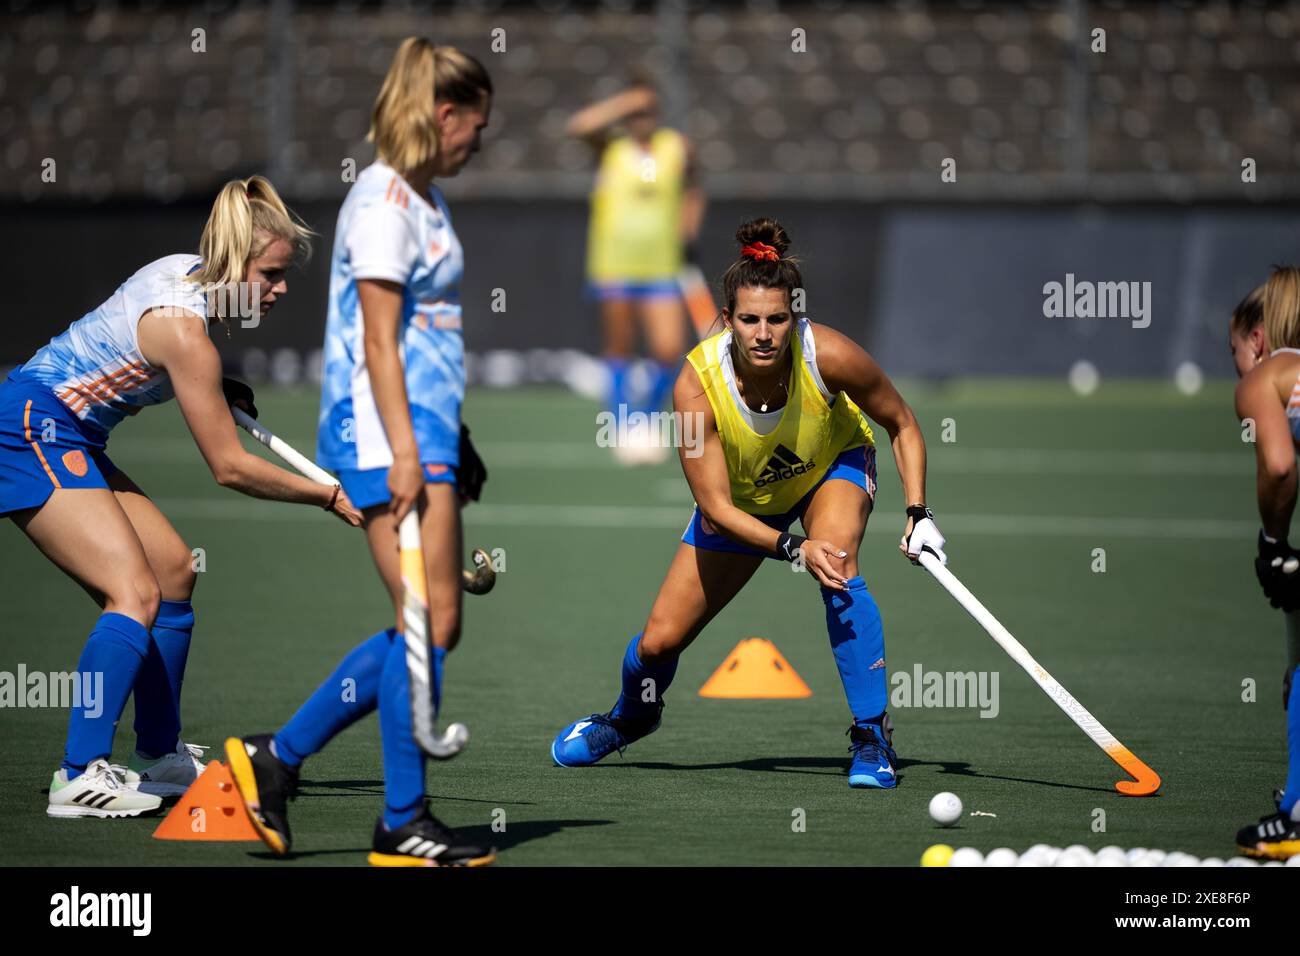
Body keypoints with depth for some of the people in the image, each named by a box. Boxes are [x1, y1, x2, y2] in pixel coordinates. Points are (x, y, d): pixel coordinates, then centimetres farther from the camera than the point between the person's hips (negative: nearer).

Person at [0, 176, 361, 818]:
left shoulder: (190, 271, 5)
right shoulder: (183, 329, -22)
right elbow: (230, 467, -17)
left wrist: (217, 391, 9)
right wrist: (329, 497, -8)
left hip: (64, 440, 11)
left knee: (174, 570, 13)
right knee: (136, 593, -20)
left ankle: (159, 757, 22)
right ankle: (79, 777, -26)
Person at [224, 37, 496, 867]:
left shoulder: (425, 201, 18)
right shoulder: (384, 203, -12)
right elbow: (378, 341, -17)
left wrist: (456, 446, 26)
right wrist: (404, 453, -22)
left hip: (425, 435, 10)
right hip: (387, 435, -10)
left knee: (429, 629, 8)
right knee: (430, 622, -8)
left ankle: (277, 758, 16)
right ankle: (403, 823, -1)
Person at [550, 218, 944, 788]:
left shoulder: (829, 356, -34)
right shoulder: (697, 385, -35)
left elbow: (902, 425, -15)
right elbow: (716, 507, -29)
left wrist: (918, 514, -23)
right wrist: (792, 547, -42)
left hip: (833, 468, -1)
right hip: (742, 501, 1)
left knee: (838, 571, -34)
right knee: (659, 641, -1)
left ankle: (872, 737, -23)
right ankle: (631, 716, 37)